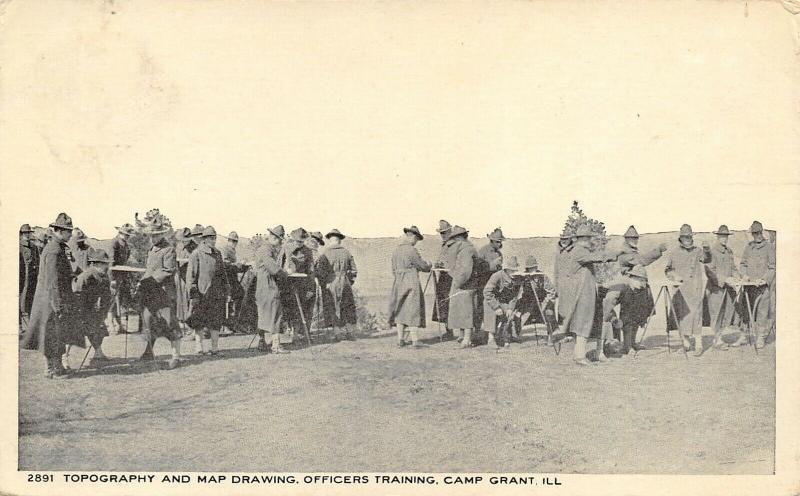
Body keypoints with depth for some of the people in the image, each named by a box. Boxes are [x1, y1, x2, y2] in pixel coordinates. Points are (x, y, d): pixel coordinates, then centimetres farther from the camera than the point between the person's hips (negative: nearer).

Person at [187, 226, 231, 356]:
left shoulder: (217, 254, 13)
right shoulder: (196, 254, -4)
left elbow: (222, 274, 20)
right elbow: (190, 275, -7)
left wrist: (227, 292, 15)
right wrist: (193, 294, -13)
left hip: (216, 294, 5)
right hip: (201, 294, -5)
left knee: (215, 322, 5)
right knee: (199, 322, 2)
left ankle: (215, 347, 12)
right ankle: (199, 348, 10)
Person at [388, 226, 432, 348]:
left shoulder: (396, 251, 9)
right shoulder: (412, 250, -12)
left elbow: (394, 270, 13)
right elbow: (423, 266, -6)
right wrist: (429, 266, 14)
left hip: (398, 283, 6)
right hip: (412, 283, -6)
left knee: (400, 310, 10)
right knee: (413, 310, -2)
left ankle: (400, 339, 8)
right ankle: (415, 340, -3)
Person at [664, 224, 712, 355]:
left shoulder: (697, 251, 8)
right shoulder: (674, 253, 11)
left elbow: (707, 259, -12)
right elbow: (667, 270, 15)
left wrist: (707, 250, -32)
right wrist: (674, 276, -5)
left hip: (695, 288, -2)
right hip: (680, 289, 2)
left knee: (696, 314, -9)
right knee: (682, 314, 2)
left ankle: (698, 344, -7)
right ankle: (685, 341, 14)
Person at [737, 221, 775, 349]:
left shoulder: (769, 247, 2)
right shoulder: (748, 247, 14)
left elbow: (772, 267, -3)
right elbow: (743, 263, 17)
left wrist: (764, 279, -16)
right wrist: (744, 275, -3)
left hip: (763, 285, -4)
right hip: (749, 284, 4)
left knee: (762, 310, -3)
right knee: (746, 310, 5)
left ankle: (761, 338, 2)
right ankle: (744, 334, 12)